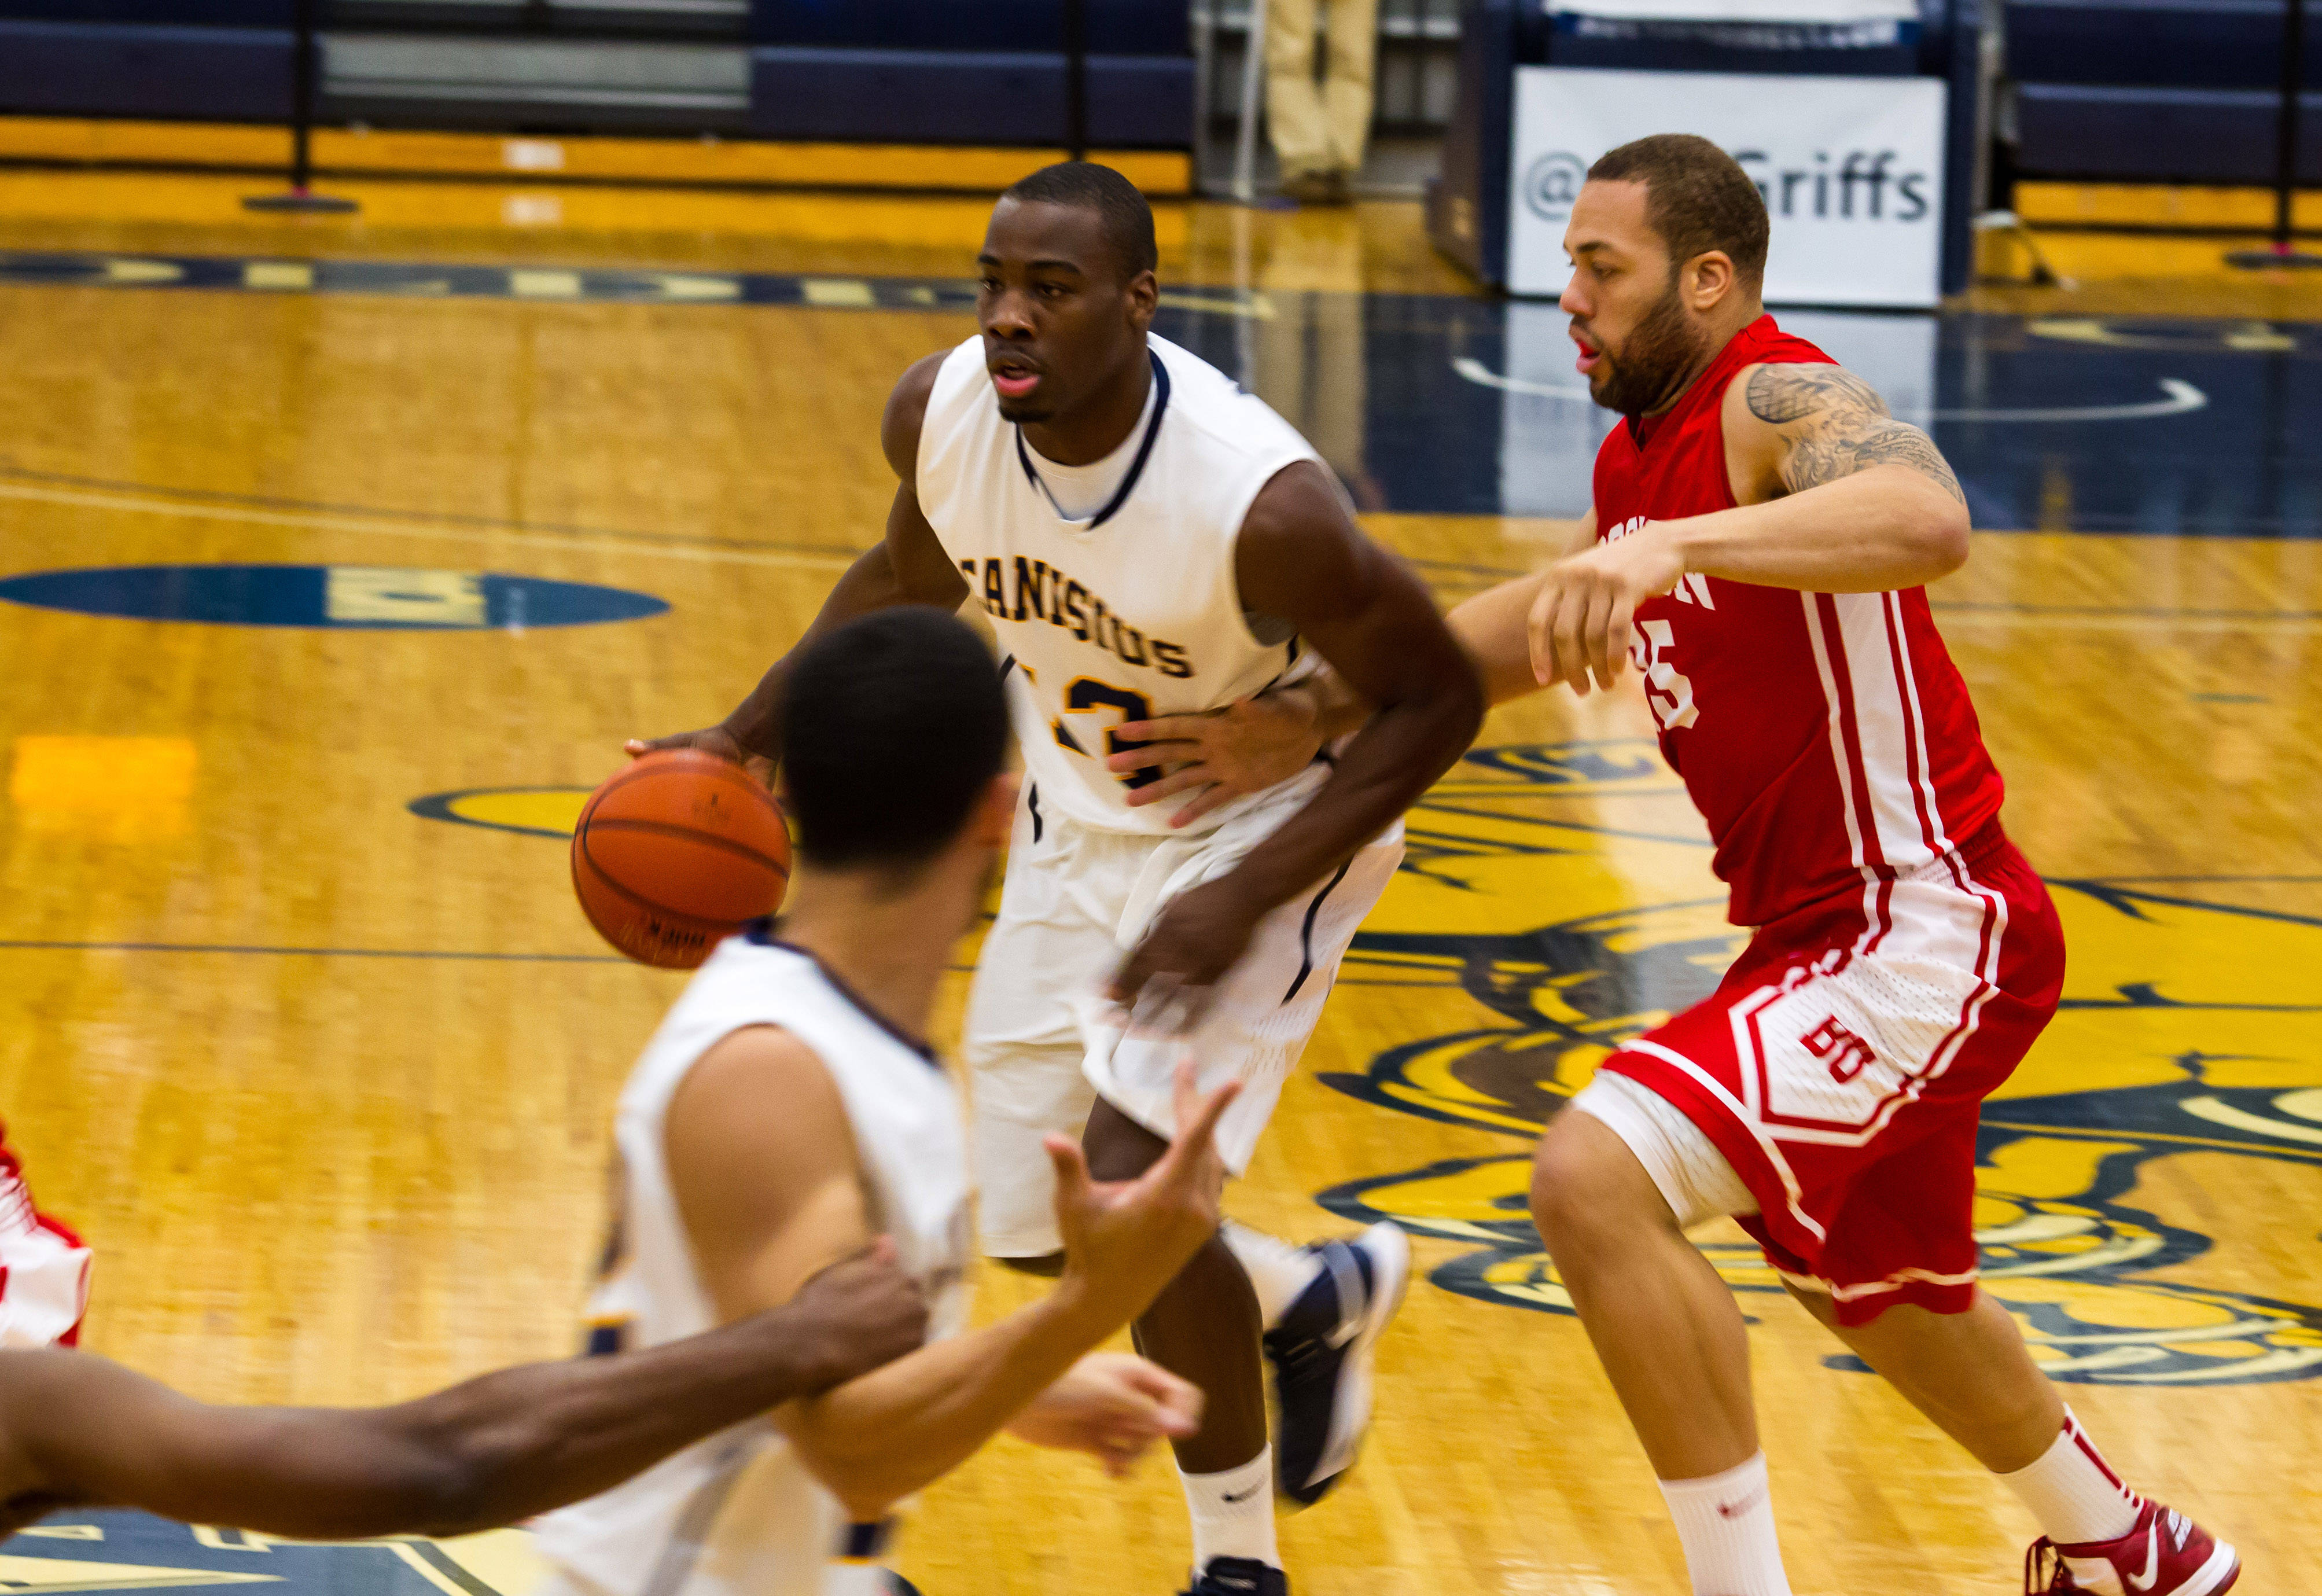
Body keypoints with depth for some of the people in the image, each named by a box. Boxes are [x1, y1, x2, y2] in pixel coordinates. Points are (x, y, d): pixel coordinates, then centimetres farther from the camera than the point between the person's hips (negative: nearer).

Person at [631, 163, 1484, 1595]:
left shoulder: (1261, 503, -36)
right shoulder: (941, 414, -18)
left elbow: (1438, 697, -23)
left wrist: (1245, 898, -29)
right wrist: (755, 730, -2)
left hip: (1265, 821, -6)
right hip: (1079, 820, 6)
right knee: (1034, 1222, 11)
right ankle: (1326, 1300, 41)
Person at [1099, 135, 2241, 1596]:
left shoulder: (1774, 403, -20)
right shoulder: (1637, 459, 9)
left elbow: (1929, 518, -43)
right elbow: (1529, 632, 27)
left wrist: (1673, 545, -54)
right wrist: (1316, 719, 19)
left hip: (1924, 933, -11)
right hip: (1823, 933, 11)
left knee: (1597, 1179, -25)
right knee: (1871, 1286, 30)